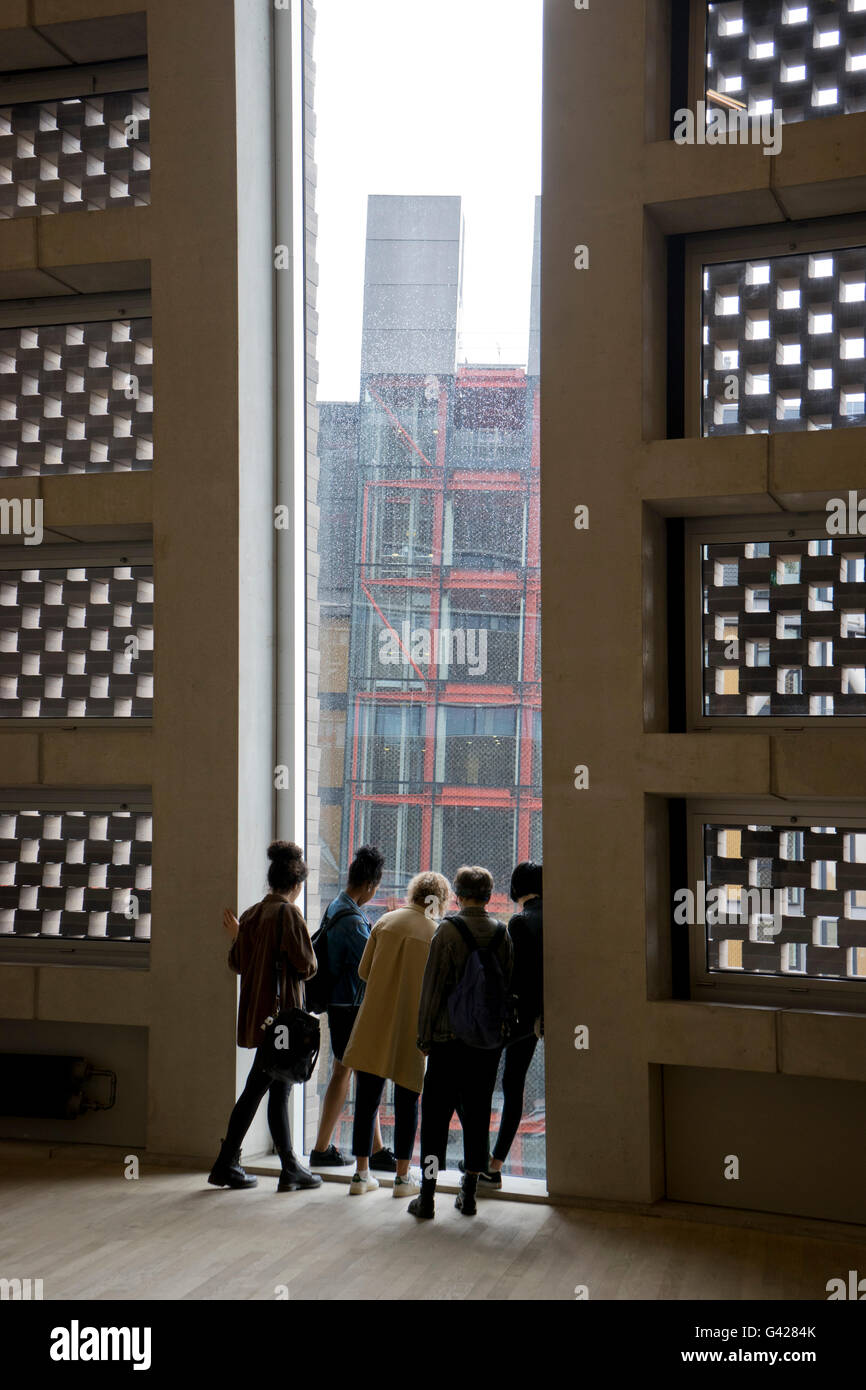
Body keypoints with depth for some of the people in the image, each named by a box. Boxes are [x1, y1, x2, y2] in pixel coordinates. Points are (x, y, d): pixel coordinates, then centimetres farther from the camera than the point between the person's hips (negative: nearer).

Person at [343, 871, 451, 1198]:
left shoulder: (386, 921, 1)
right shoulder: (438, 935, -7)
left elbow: (364, 971, 6)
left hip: (374, 1025, 2)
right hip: (413, 1028, -2)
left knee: (366, 1100, 8)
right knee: (407, 1103, 9)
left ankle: (361, 1175, 13)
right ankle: (403, 1177, 14)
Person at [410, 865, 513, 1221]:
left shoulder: (447, 929, -8)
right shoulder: (502, 933, 3)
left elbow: (433, 987, -7)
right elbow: (510, 984, 8)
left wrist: (424, 1035, 0)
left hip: (450, 1036, -3)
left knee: (436, 1112, 4)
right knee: (477, 1112, 11)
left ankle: (427, 1195, 4)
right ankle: (469, 1193, 15)